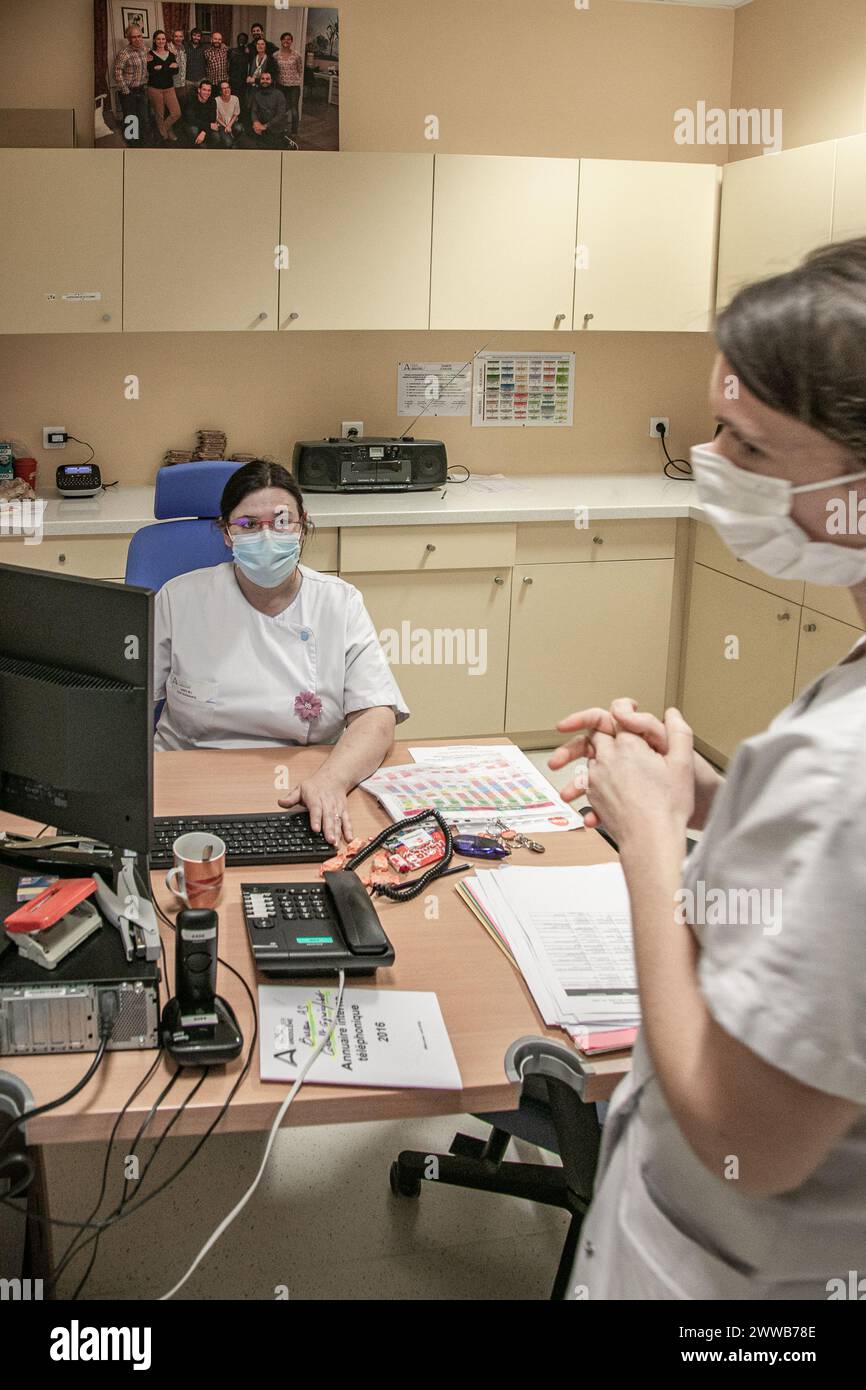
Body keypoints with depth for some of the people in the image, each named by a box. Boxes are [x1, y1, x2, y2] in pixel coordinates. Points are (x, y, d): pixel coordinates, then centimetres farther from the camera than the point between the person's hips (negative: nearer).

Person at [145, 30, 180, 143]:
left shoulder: (171, 53, 6)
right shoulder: (150, 55, -5)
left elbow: (175, 71, -3)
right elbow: (152, 72, -16)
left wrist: (161, 68, -18)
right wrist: (169, 67, -15)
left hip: (169, 88, 3)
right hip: (155, 88, -3)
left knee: (176, 113, -5)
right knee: (159, 115, 4)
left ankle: (165, 128, 23)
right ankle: (164, 136, 25)